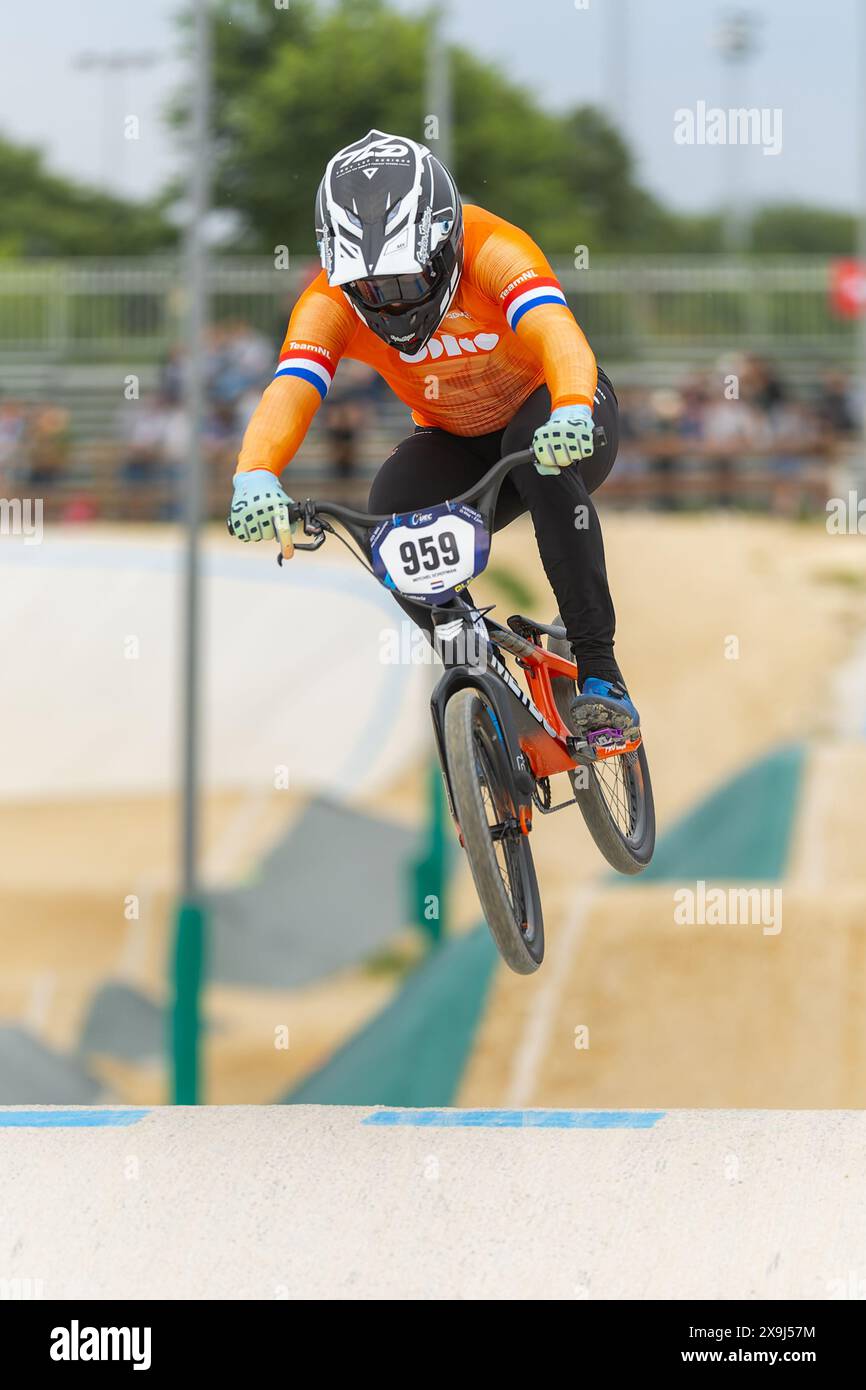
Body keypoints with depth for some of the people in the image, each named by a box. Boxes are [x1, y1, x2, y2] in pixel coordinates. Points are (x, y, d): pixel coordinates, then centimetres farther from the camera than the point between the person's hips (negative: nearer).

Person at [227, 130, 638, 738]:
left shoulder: (491, 250, -31)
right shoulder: (331, 303, -23)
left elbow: (555, 331, -48)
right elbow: (289, 392, -37)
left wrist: (572, 411, -70)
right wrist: (255, 477, -59)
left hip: (556, 416, -3)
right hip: (456, 443, 3)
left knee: (542, 458, -37)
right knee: (389, 516, -28)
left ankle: (599, 670, -27)